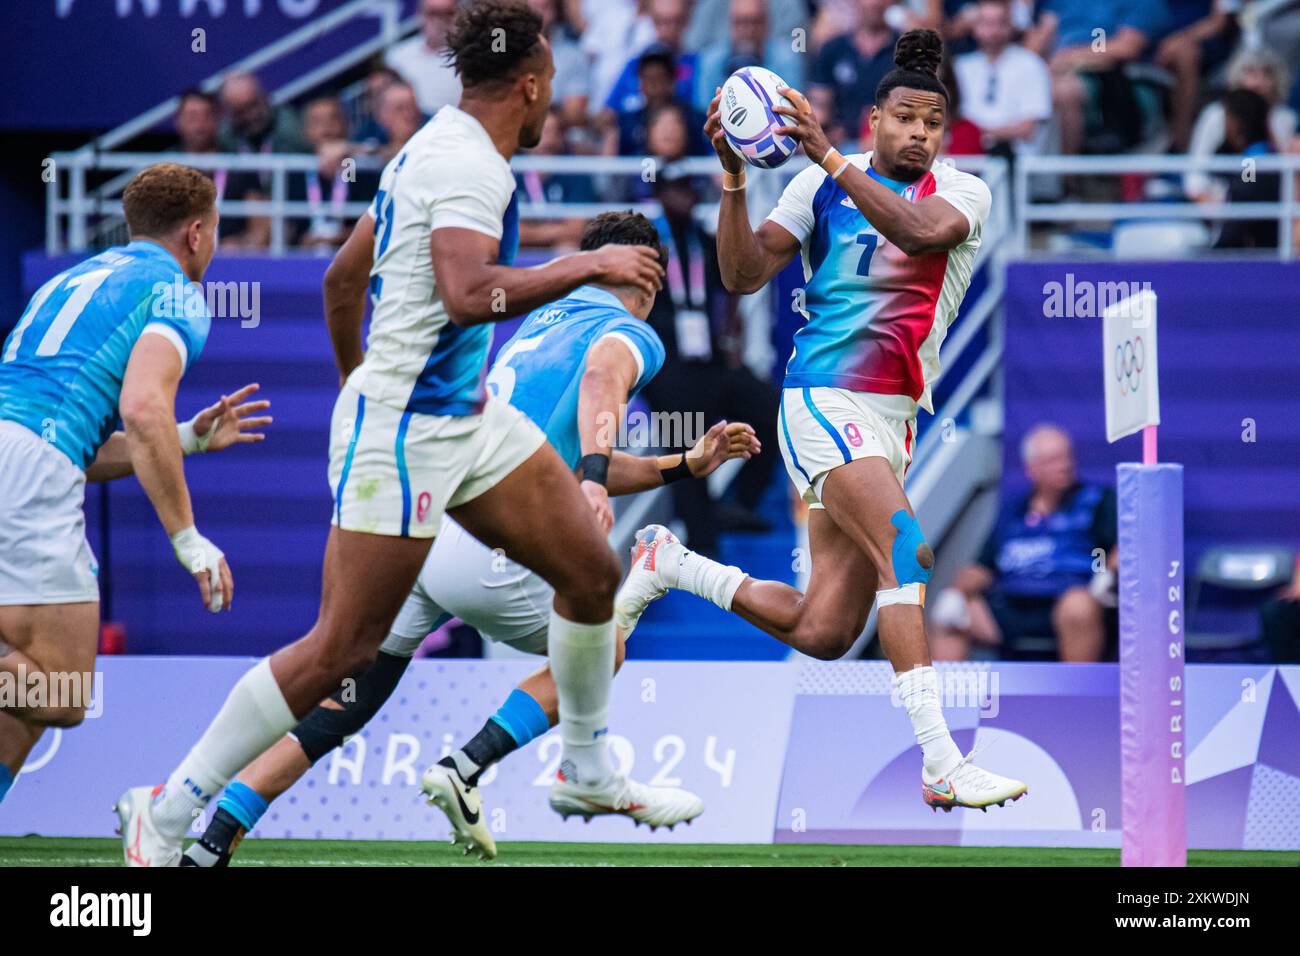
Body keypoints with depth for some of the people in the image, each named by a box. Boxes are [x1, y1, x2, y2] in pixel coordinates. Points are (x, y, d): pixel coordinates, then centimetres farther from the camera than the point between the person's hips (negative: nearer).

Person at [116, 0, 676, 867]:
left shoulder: (438, 148, 13)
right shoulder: (468, 163, -17)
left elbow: (343, 276, 21)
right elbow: (468, 293, -33)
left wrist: (356, 378, 34)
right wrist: (585, 266, -23)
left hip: (466, 417, 10)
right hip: (402, 432, -10)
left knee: (592, 571, 9)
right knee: (343, 649, -8)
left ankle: (587, 771, 26)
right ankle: (169, 810, -1)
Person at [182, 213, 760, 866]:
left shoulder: (542, 321, 30)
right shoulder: (629, 335, 6)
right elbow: (600, 378, -20)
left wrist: (689, 465, 40)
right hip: (484, 545, -6)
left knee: (331, 715, 8)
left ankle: (205, 849, -3)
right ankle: (464, 770, 1)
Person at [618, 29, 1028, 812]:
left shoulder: (964, 192, 4)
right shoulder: (821, 187, 3)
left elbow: (921, 231, -18)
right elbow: (745, 274, -2)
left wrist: (829, 156, -27)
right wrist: (735, 181, -15)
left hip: (892, 424, 5)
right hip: (825, 402, -4)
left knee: (822, 634, 6)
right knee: (905, 554, -26)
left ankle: (671, 565, 29)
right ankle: (942, 763, -32)